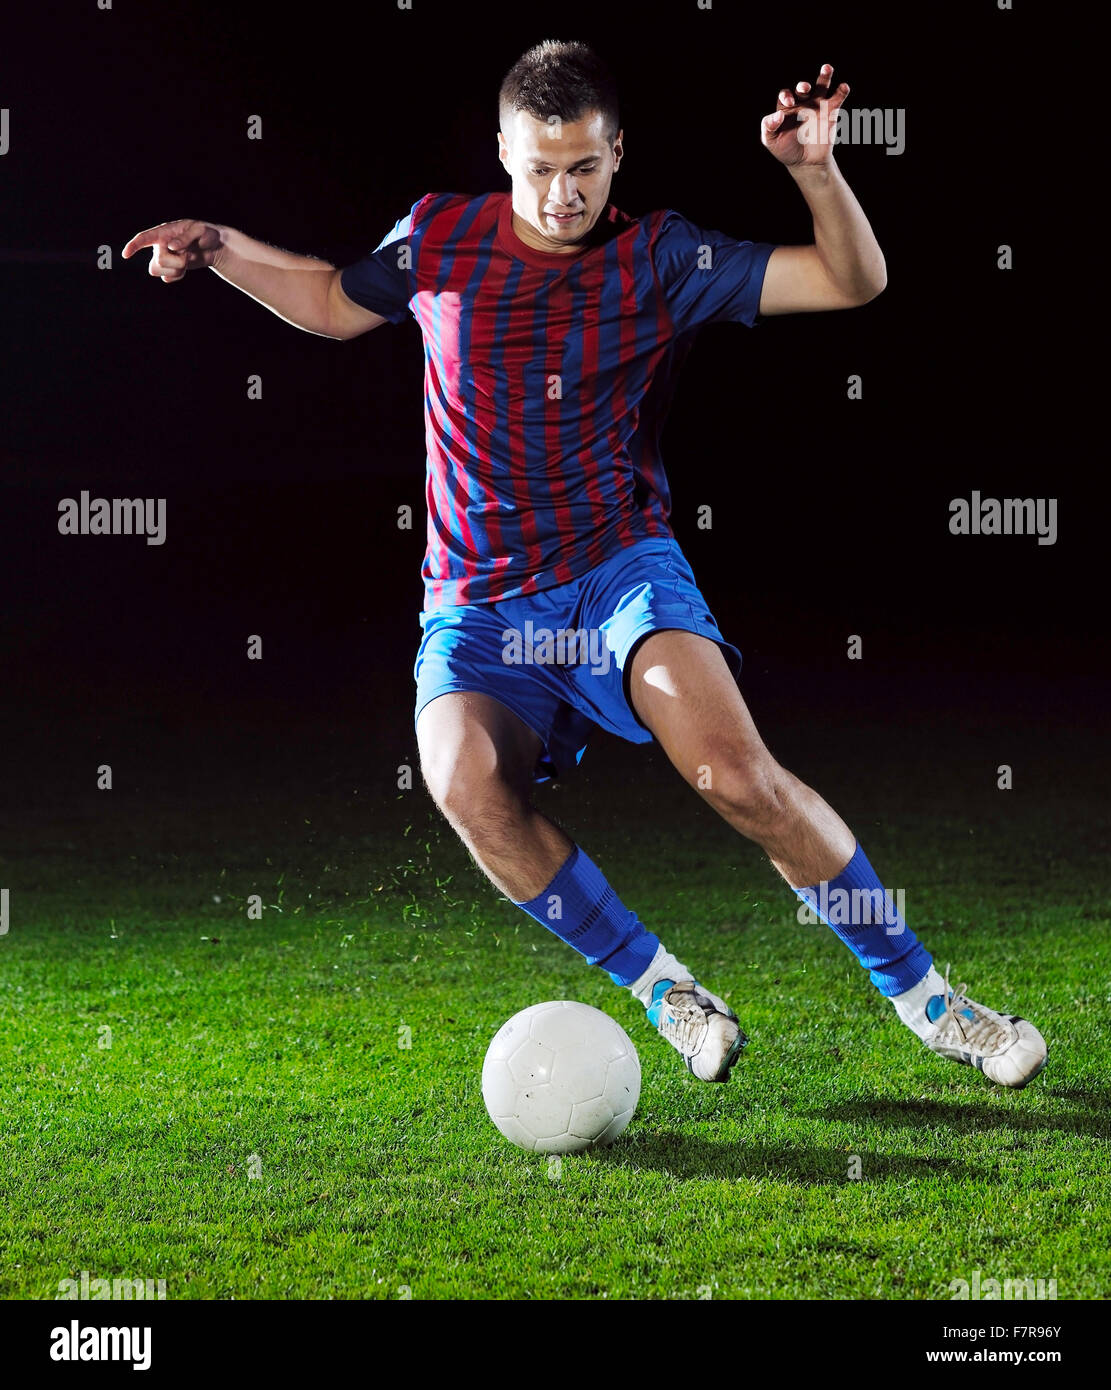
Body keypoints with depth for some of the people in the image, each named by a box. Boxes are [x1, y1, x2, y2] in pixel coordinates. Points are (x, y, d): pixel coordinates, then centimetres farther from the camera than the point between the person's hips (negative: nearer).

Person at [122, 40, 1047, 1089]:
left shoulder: (658, 257, 2)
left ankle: (921, 993, -11)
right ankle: (659, 988, -13)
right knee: (464, 780, -32)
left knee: (733, 772, -28)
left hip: (619, 570, -1)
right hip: (477, 609, 2)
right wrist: (218, 249, 15)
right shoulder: (440, 236, 7)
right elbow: (336, 304, 26)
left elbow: (854, 282, 2)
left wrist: (815, 170, -14)